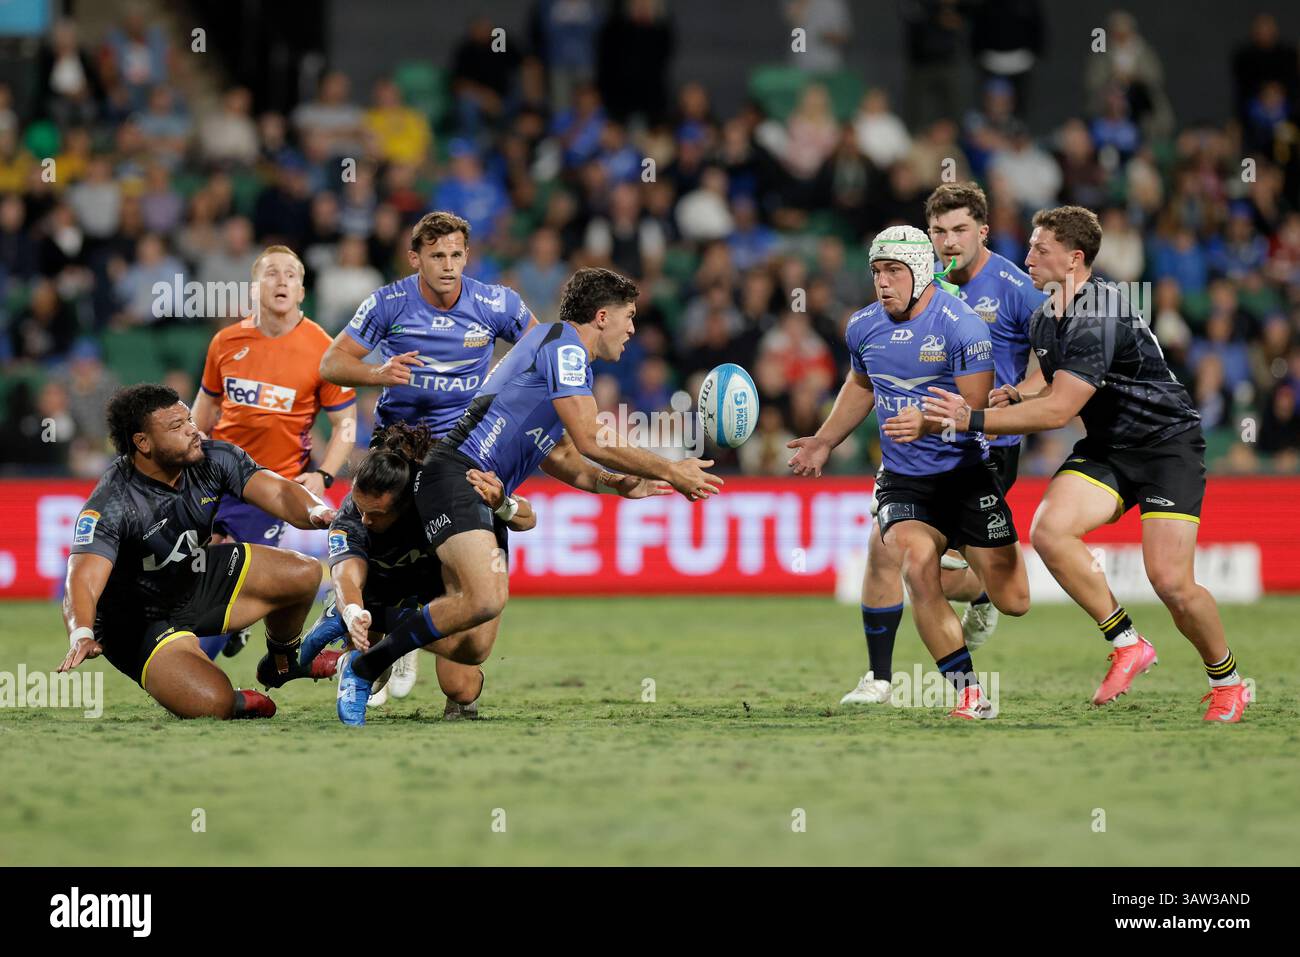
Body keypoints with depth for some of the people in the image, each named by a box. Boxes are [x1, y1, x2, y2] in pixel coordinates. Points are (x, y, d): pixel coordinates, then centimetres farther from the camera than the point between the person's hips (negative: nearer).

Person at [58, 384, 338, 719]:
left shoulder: (214, 459, -13)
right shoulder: (110, 506, -32)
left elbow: (279, 493, -16)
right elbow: (82, 582, -42)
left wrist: (315, 511, -39)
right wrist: (82, 636, -63)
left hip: (198, 579, 7)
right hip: (142, 622, -7)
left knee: (303, 573, 0)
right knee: (213, 704, -28)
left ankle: (282, 663, 30)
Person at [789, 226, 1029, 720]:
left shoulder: (961, 325, -15)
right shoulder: (864, 327, 3)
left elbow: (977, 409, -19)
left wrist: (928, 423, -36)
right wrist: (824, 442, 25)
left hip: (966, 473, -3)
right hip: (903, 482, 3)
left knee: (1014, 600, -4)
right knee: (917, 565, -26)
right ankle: (969, 692, -17)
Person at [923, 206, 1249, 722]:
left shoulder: (1095, 320, -25)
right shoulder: (1044, 318, 5)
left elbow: (1059, 410, -28)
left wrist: (976, 419, -25)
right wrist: (1017, 396, 1)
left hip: (1167, 443, -8)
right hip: (1105, 448, 8)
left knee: (1172, 583, -16)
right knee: (1048, 530, -19)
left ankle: (1228, 683, 10)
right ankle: (1127, 644, -7)